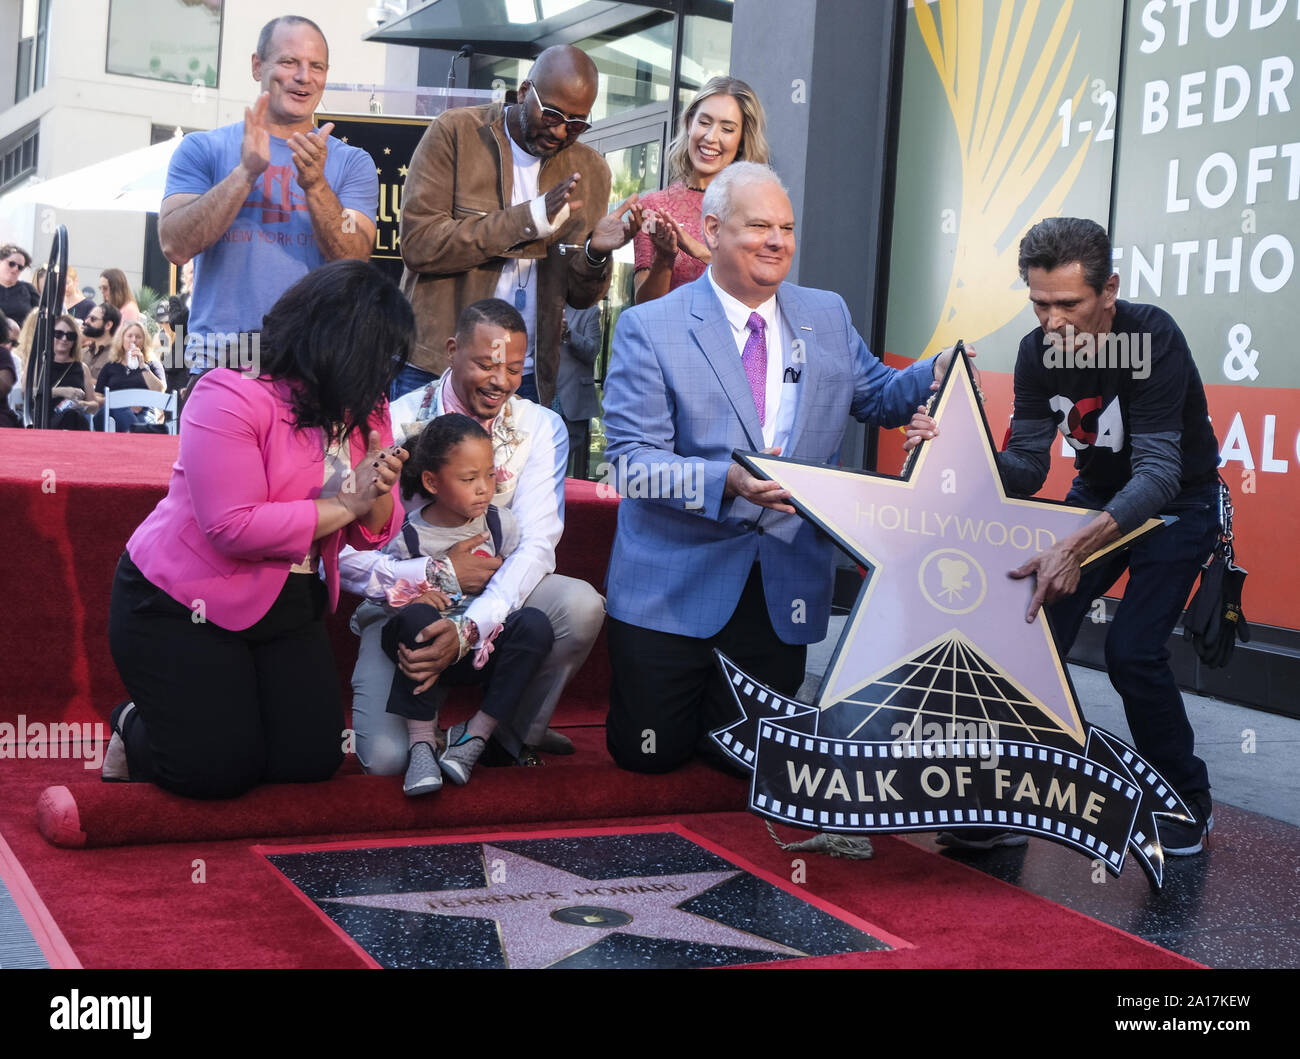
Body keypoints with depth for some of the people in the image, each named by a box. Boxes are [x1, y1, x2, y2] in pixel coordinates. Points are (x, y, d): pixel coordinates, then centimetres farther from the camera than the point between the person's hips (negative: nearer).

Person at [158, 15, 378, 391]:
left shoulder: (351, 163, 12)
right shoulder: (203, 149, 10)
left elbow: (354, 262, -2)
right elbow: (175, 245, -4)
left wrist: (315, 184, -16)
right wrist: (247, 171, -13)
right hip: (220, 360, 0)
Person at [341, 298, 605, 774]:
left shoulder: (541, 427, -4)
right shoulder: (394, 423, -9)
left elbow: (535, 544, -16)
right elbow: (346, 554, -13)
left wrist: (469, 626, -30)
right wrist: (437, 571, -22)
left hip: (499, 601, 2)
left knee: (581, 605, -29)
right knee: (386, 757, -24)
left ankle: (520, 731, -3)